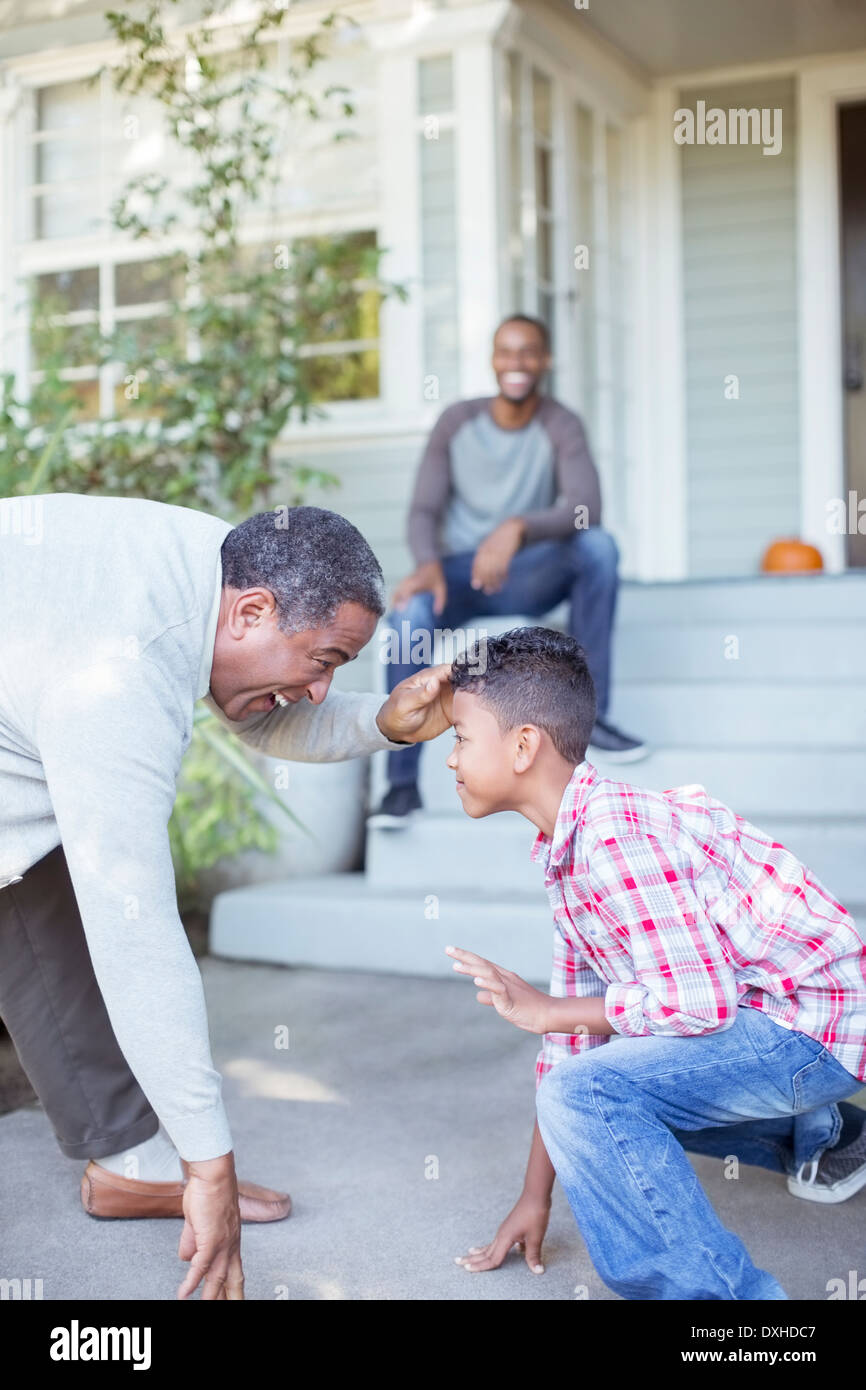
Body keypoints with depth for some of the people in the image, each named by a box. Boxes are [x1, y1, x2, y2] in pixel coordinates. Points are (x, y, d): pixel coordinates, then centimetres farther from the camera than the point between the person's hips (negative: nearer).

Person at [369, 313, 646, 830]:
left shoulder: (562, 427, -7)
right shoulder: (456, 421, -1)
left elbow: (585, 507, -24)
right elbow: (424, 510, -5)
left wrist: (517, 529, -43)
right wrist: (429, 564, -28)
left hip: (530, 575, 0)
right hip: (460, 573, 0)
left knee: (598, 544, -30)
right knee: (406, 617, -33)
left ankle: (589, 713, -21)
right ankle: (403, 782, -25)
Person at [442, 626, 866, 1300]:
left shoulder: (618, 837, -24)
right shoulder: (569, 848, 8)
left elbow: (698, 1000, -28)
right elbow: (576, 1023, 10)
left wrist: (547, 1011, -16)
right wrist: (535, 1196, 11)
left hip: (809, 1027, -10)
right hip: (748, 1012, 10)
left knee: (585, 1092, -26)